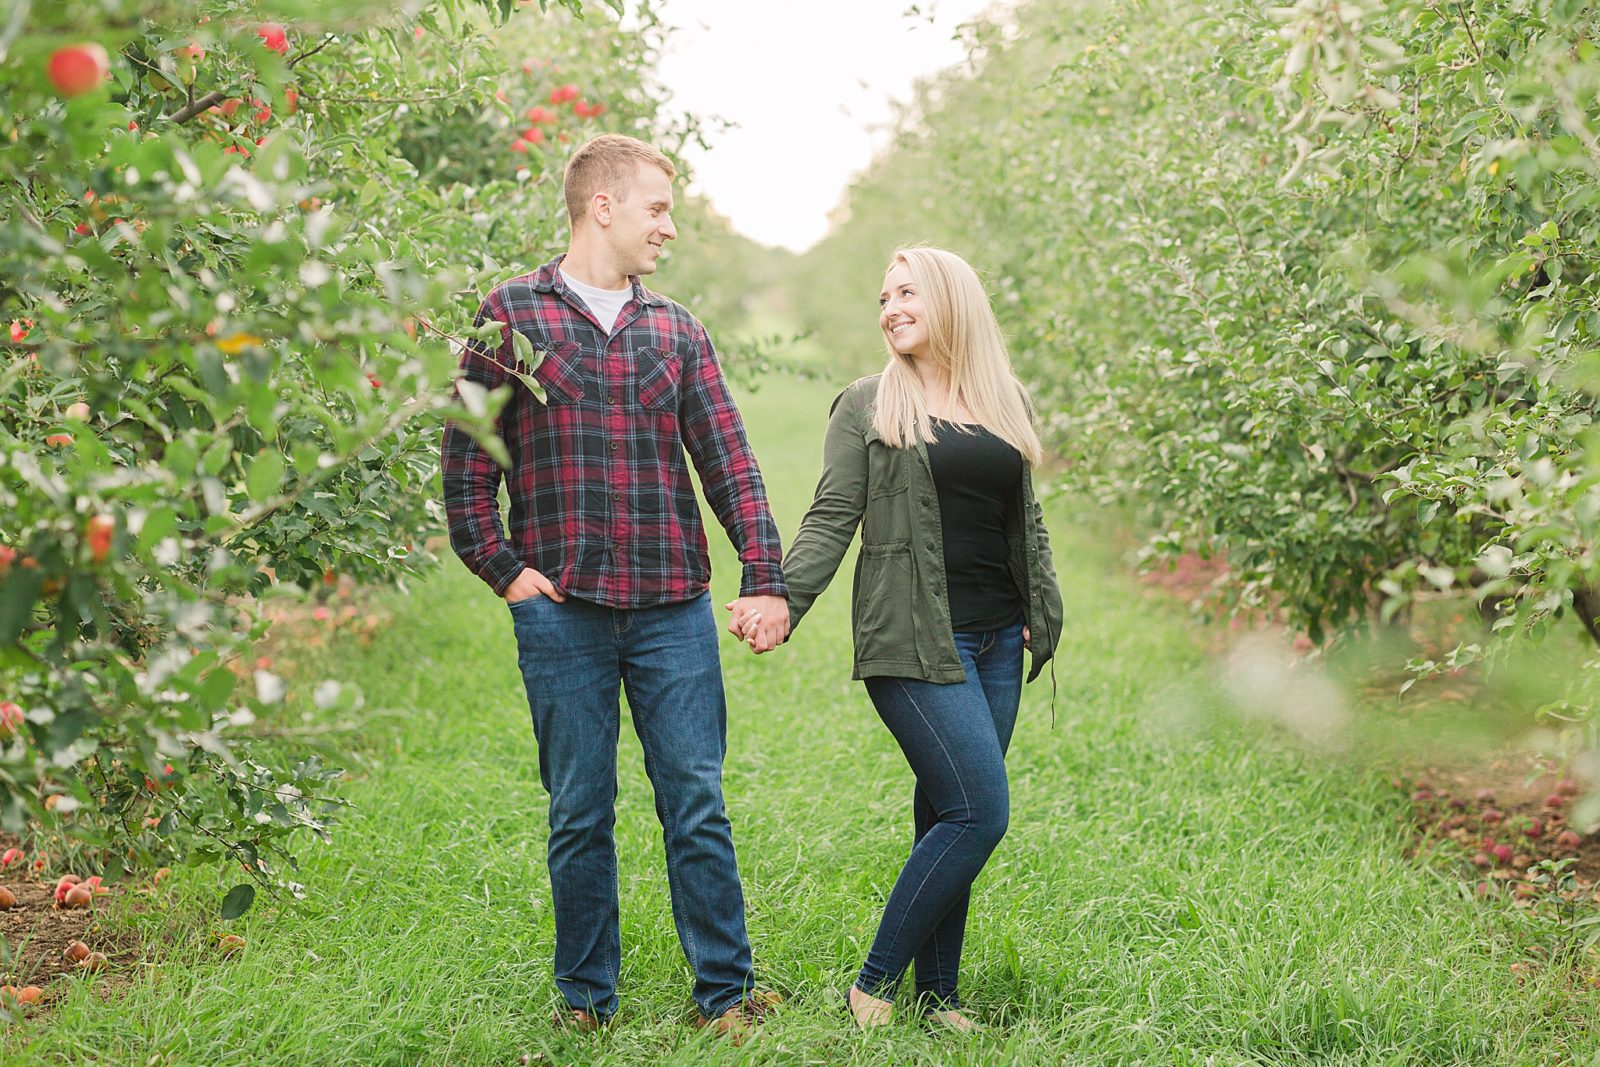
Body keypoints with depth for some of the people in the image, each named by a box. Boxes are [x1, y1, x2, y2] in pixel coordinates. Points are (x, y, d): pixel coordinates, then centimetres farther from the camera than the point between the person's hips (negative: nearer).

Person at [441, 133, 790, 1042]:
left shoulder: (676, 331, 12)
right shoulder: (512, 315, 2)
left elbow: (728, 459, 6)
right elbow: (467, 462, 2)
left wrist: (765, 579, -2)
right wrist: (504, 569, -6)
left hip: (675, 609, 2)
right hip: (563, 613, -2)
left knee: (698, 806, 2)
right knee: (580, 816, 6)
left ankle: (726, 993, 8)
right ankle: (586, 1000, 17)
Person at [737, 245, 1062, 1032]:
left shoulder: (1007, 405, 15)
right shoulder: (866, 407, 1)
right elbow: (831, 520, -3)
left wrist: (1043, 612, 15)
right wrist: (783, 598, -17)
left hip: (997, 641, 5)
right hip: (914, 641, -5)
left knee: (946, 818, 6)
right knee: (980, 813, -14)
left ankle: (934, 996, 13)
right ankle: (874, 985, -4)